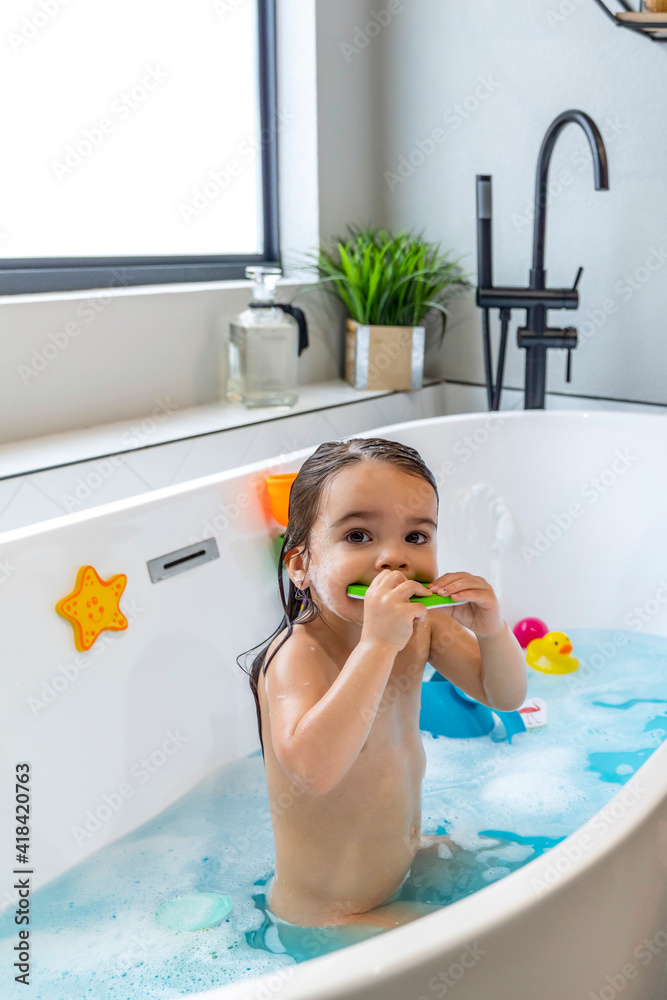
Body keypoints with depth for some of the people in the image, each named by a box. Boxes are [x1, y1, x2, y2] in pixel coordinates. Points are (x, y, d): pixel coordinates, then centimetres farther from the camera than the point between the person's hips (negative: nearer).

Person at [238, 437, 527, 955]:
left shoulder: (423, 625, -9)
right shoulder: (298, 654, -33)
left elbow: (506, 696, -1)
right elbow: (313, 769, -50)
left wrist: (491, 628, -22)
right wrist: (379, 643, -51)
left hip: (406, 858, 8)